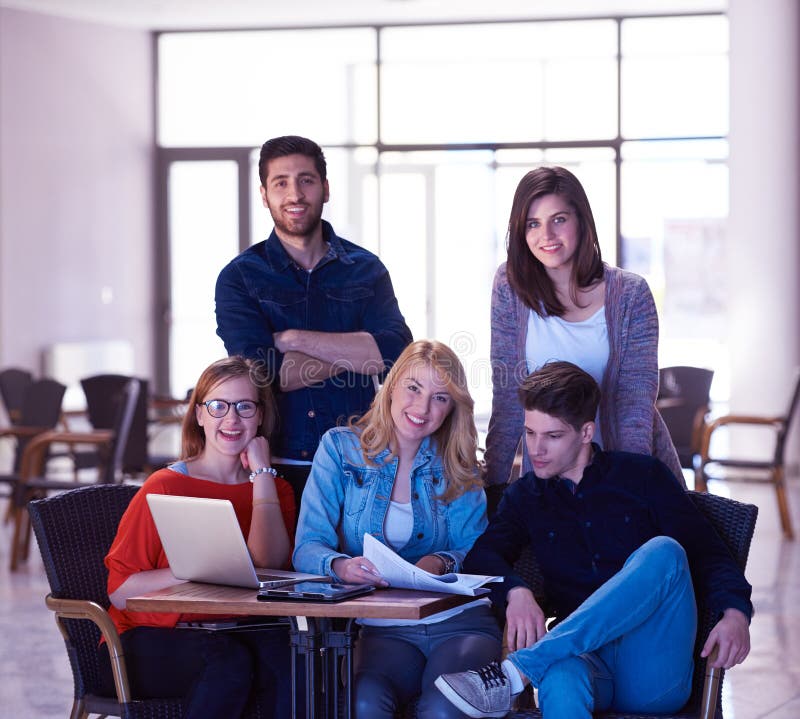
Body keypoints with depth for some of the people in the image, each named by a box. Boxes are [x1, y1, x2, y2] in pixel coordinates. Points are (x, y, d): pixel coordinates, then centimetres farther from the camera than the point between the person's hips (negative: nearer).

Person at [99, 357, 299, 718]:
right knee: (229, 661, -34)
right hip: (149, 640, -3)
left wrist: (261, 471, -5)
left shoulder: (274, 489, 11)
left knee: (285, 655, -30)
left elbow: (271, 567, -10)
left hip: (235, 633, 3)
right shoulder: (166, 486, -3)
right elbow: (119, 591, -9)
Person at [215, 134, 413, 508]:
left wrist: (294, 339, -12)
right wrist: (354, 354, -7)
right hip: (277, 466, -1)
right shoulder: (239, 278, 2)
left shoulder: (365, 270, 8)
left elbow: (396, 352, -9)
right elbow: (260, 372, -13)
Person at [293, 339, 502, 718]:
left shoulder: (457, 465, 12)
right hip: (383, 627, -1)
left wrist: (442, 563, -17)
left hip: (459, 621, 1)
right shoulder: (340, 447, 5)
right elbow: (307, 549, -3)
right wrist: (341, 566, -26)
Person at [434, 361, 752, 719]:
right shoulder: (525, 497, 18)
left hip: (653, 672, 1)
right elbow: (481, 556, 1)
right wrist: (514, 591, -23)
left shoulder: (642, 475, 12)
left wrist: (735, 612, -16)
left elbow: (707, 553, 5)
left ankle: (517, 670, -37)